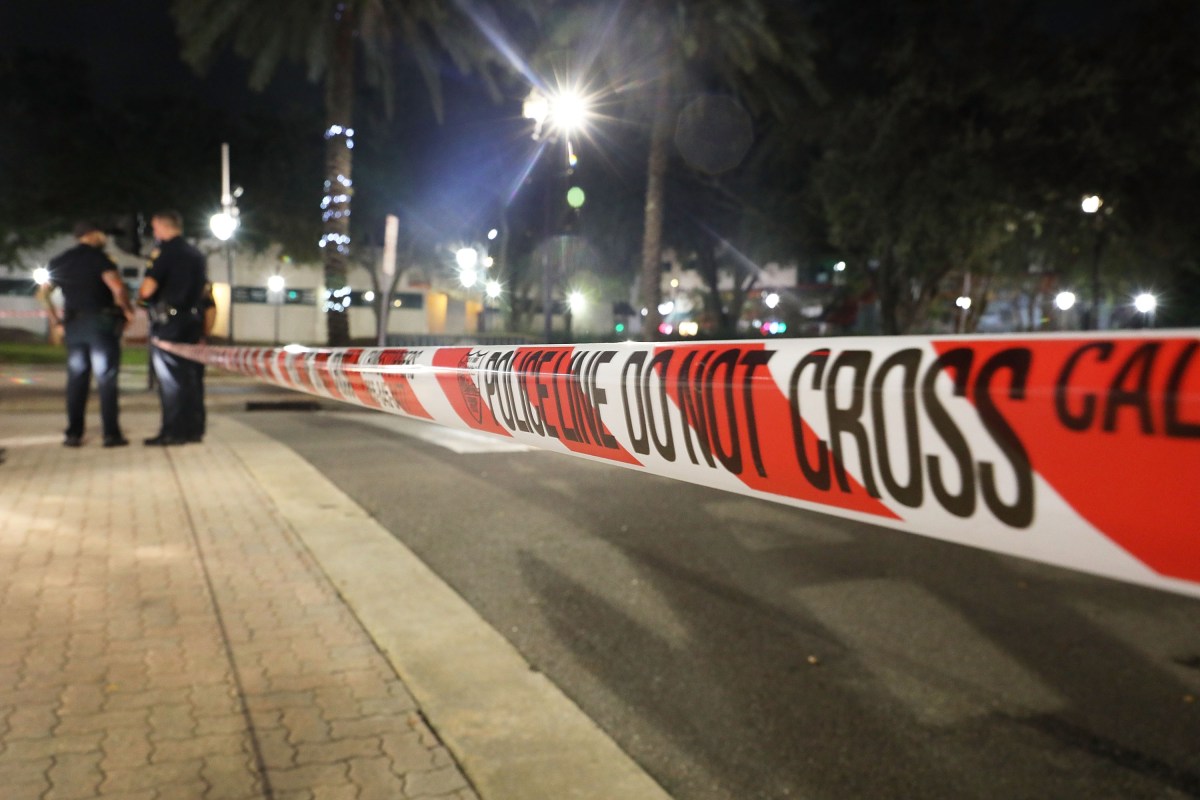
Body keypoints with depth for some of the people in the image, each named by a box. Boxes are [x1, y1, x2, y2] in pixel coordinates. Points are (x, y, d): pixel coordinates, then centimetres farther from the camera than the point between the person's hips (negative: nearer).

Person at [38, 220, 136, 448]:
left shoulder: (59, 261, 14)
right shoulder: (98, 258, -6)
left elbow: (42, 294, 17)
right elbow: (117, 288, -20)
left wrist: (56, 321, 19)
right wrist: (128, 310, -5)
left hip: (73, 325, 5)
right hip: (101, 323, -5)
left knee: (76, 379, 10)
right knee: (106, 379, -2)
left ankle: (74, 433, 9)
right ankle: (111, 433, -4)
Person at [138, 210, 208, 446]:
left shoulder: (165, 252, -11)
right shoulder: (197, 255, 14)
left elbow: (148, 289, -17)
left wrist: (140, 293, 3)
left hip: (167, 321, -7)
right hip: (193, 320, 7)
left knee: (169, 378, -2)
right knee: (189, 375, 11)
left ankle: (173, 431, 0)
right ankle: (192, 428, 14)